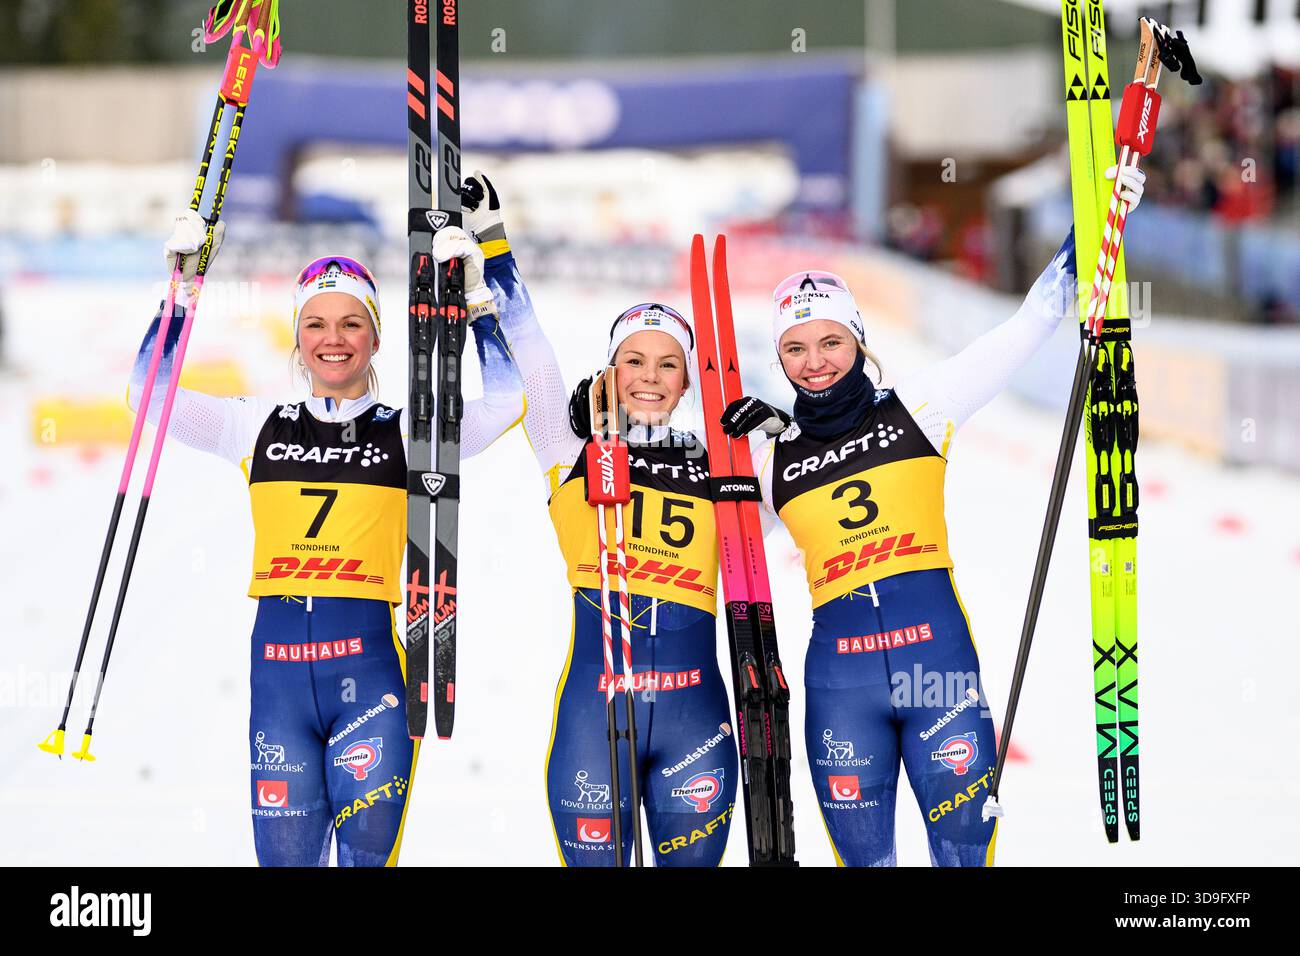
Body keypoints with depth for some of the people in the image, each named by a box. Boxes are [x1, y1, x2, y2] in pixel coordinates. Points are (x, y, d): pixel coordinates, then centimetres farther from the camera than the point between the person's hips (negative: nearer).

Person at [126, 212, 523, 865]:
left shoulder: (407, 432, 8)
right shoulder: (260, 427, 13)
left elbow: (506, 402, -2)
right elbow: (149, 394, 12)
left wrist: (475, 302, -4)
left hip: (370, 668, -2)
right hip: (278, 669, 2)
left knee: (368, 853, -5)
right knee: (284, 856, 1)